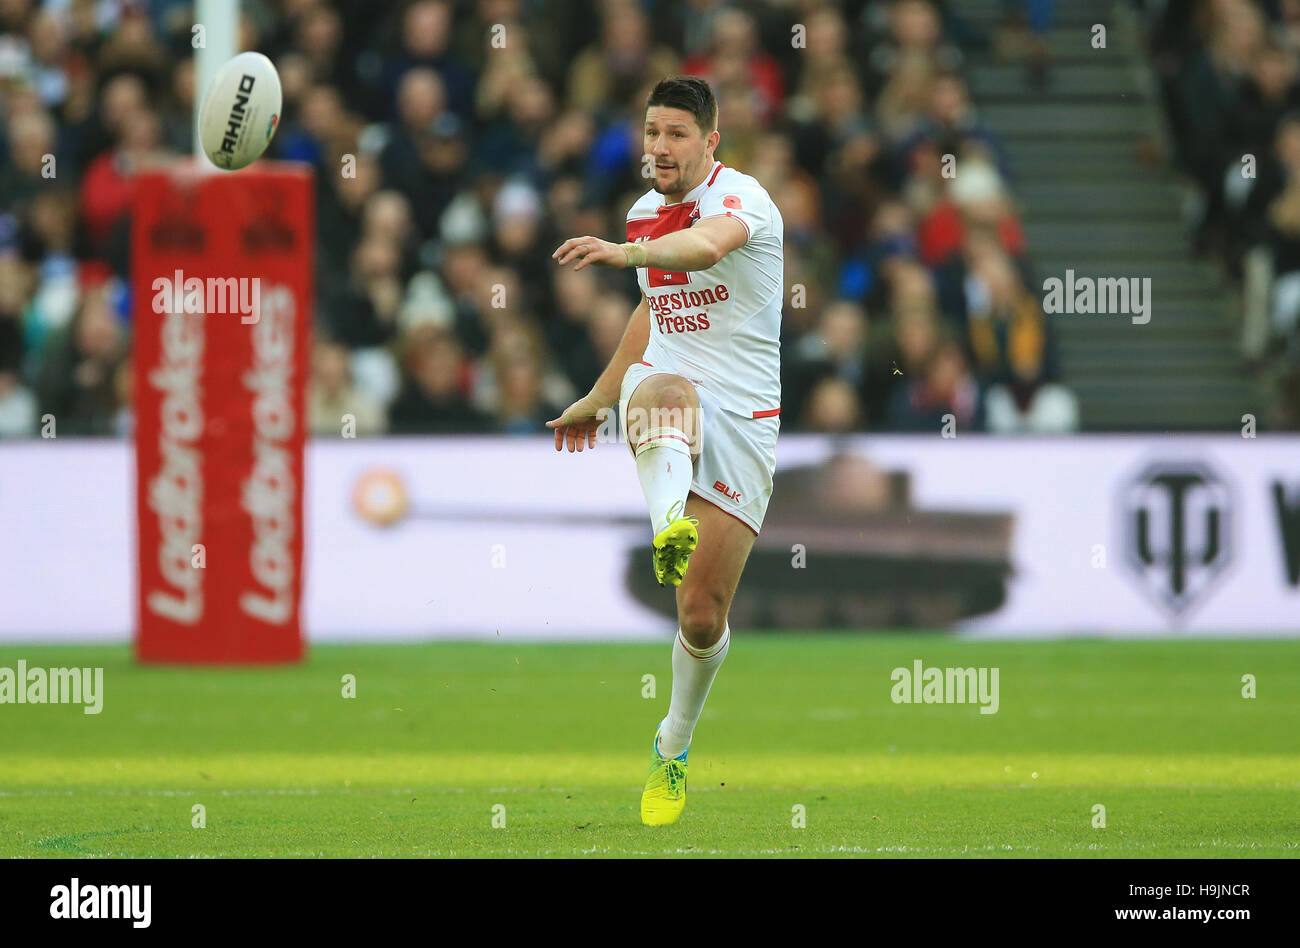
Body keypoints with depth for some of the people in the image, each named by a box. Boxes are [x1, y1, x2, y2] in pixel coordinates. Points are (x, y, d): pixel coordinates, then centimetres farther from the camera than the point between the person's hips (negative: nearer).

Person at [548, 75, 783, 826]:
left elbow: (708, 243, -37)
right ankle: (669, 529, -70)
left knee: (703, 617, -3)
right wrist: (599, 398, 35)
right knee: (664, 393, -39)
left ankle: (674, 748, 26)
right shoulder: (646, 212, 11)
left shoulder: (740, 197, -11)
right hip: (667, 387, 4)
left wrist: (625, 254, -54)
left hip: (744, 420, -3)